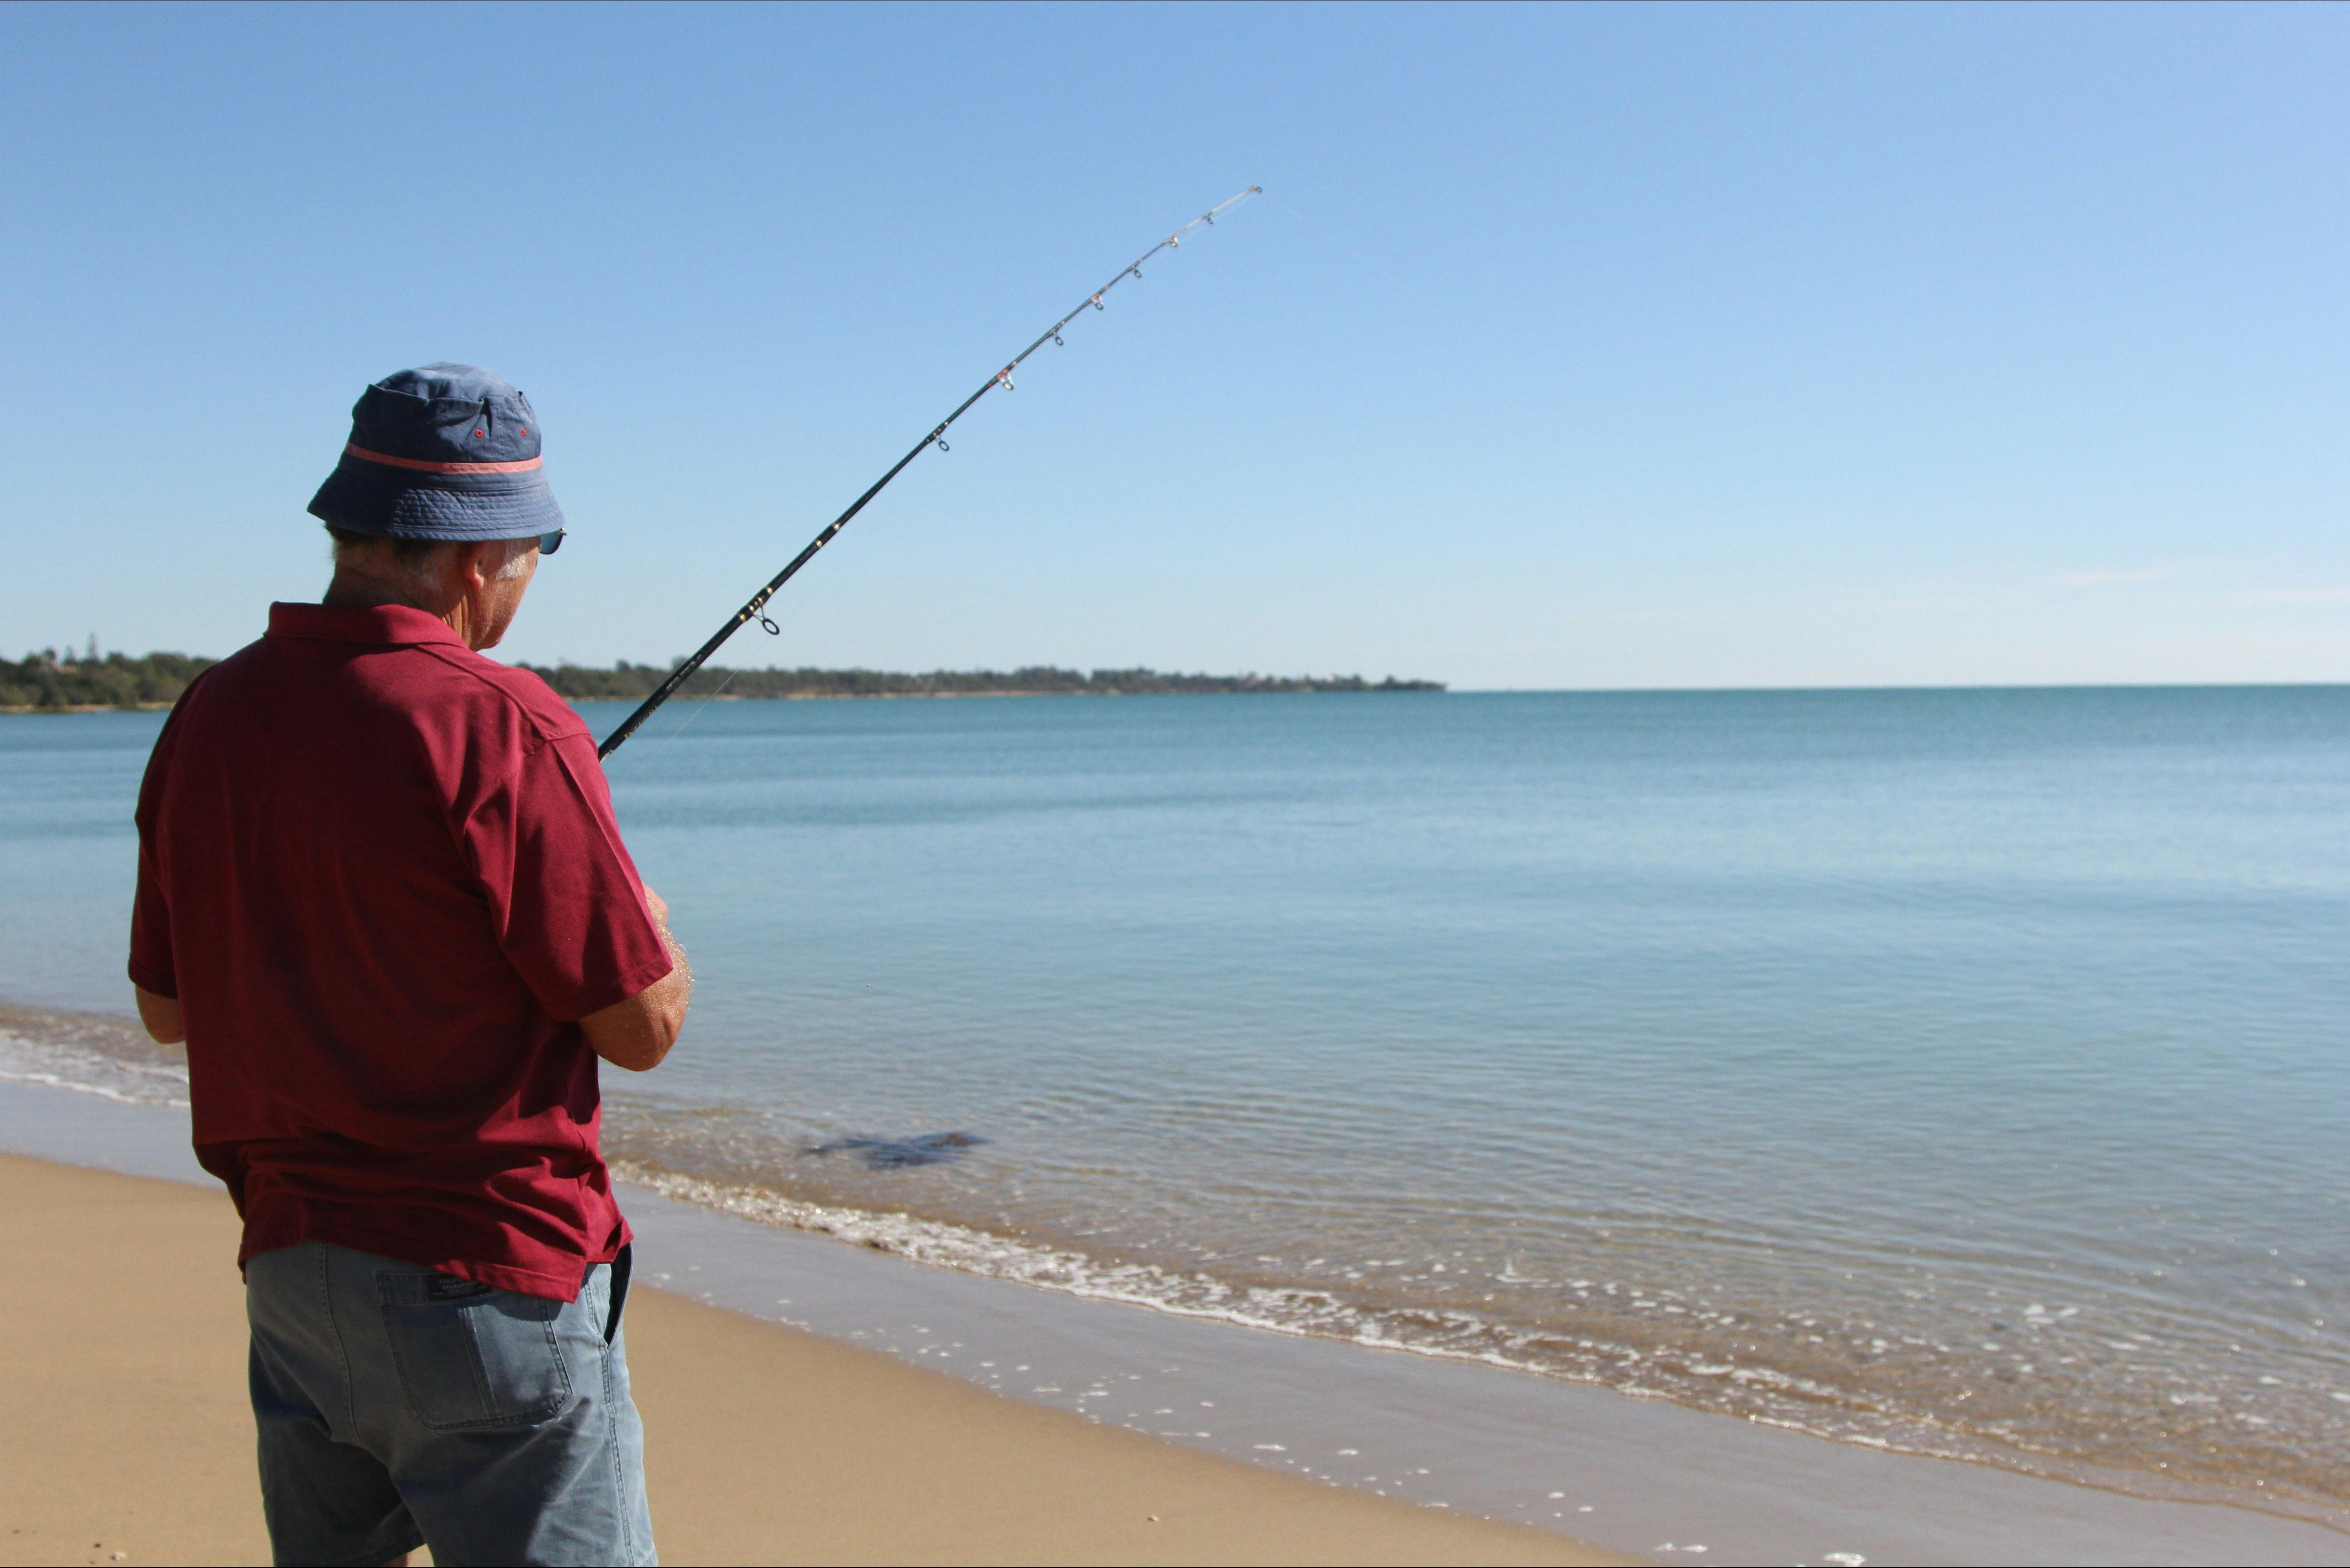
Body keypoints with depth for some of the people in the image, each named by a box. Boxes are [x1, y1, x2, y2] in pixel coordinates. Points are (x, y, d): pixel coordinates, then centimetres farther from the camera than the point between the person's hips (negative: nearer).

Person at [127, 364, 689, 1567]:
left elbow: (166, 1007, 13)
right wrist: (646, 920, 7)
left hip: (288, 1270, 7)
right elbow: (643, 1027, -13)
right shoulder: (503, 732, -19)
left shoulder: (207, 717, 2)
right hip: (488, 1285, -7)